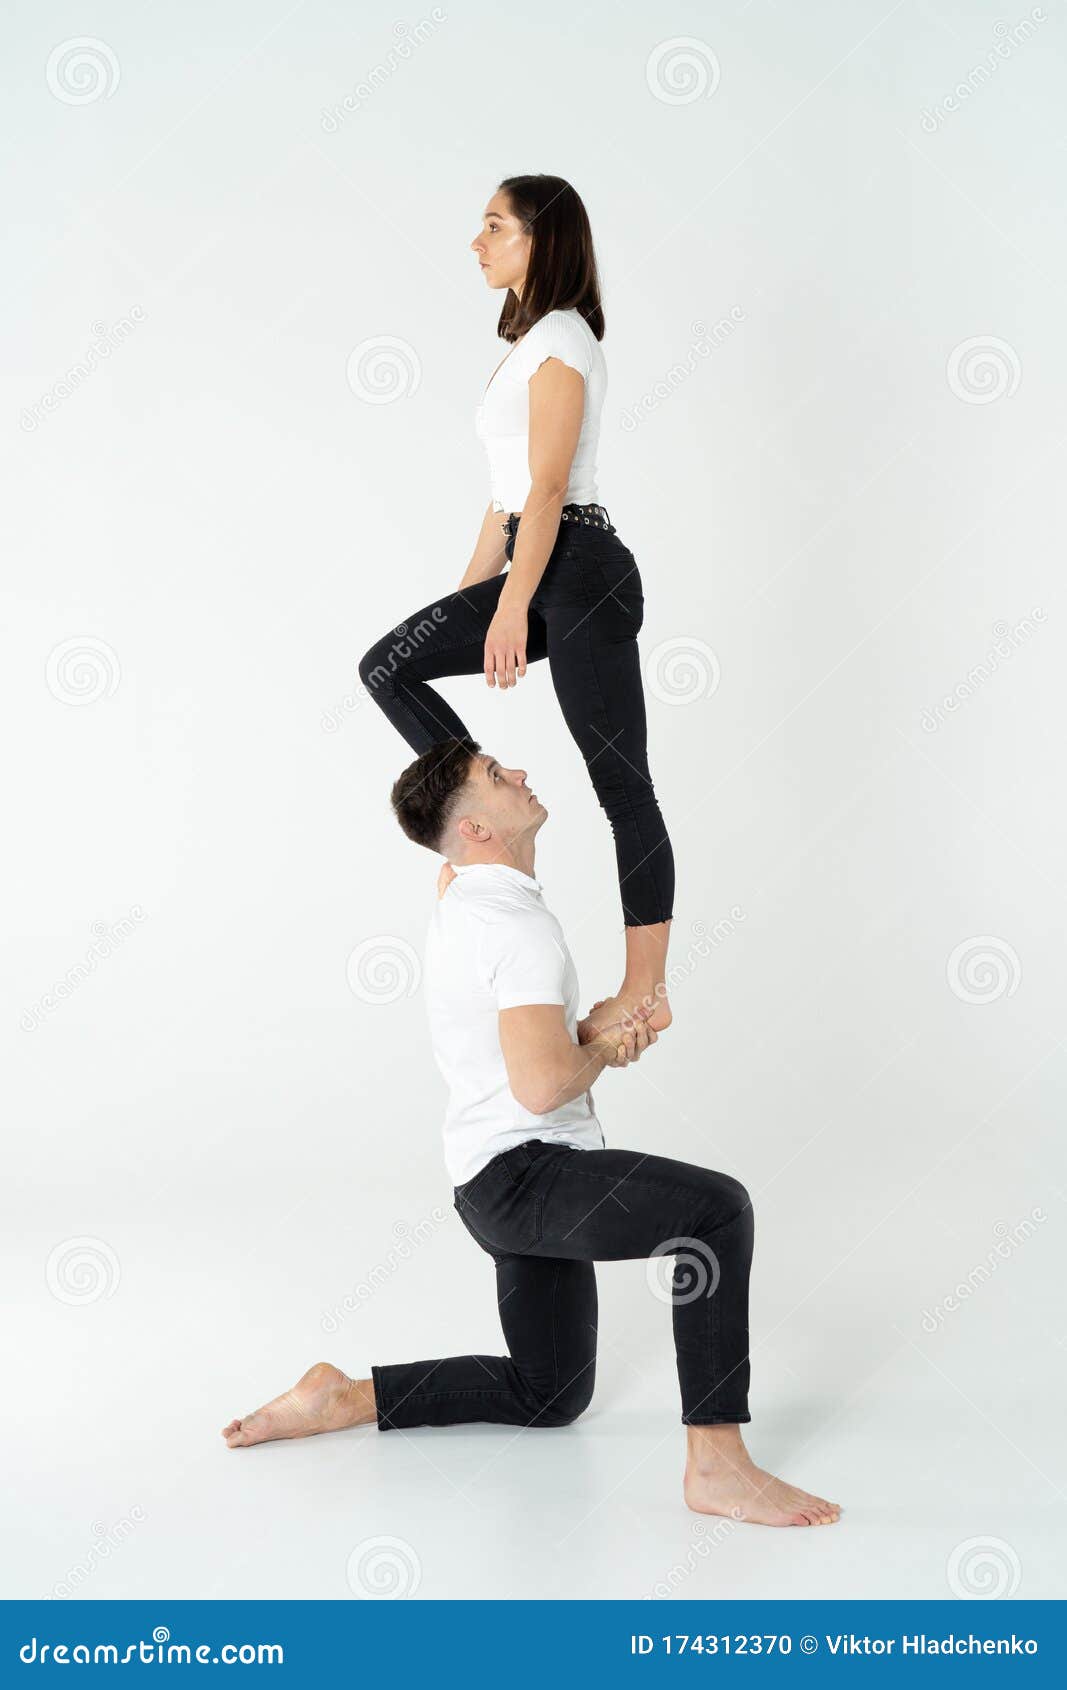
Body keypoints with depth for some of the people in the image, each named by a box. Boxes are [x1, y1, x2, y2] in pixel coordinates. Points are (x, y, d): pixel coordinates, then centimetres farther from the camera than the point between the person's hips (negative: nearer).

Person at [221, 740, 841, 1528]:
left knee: (549, 1395, 21)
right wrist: (601, 1051, -8)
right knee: (719, 1208, -28)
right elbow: (543, 1084, -29)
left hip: (512, 1178, 10)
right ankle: (718, 1464, -27)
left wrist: (596, 1032, 5)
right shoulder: (521, 924, -18)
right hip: (525, 1173, -10)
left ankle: (346, 1398, 20)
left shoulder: (466, 903, 14)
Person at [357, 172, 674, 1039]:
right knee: (389, 666, 0)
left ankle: (646, 992, 1)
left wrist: (510, 611, -19)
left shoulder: (560, 339, -9)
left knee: (621, 783, -4)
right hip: (542, 569, 9)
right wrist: (468, 597, 21)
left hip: (583, 572, -9)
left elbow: (547, 489, -16)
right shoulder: (531, 341, 20)